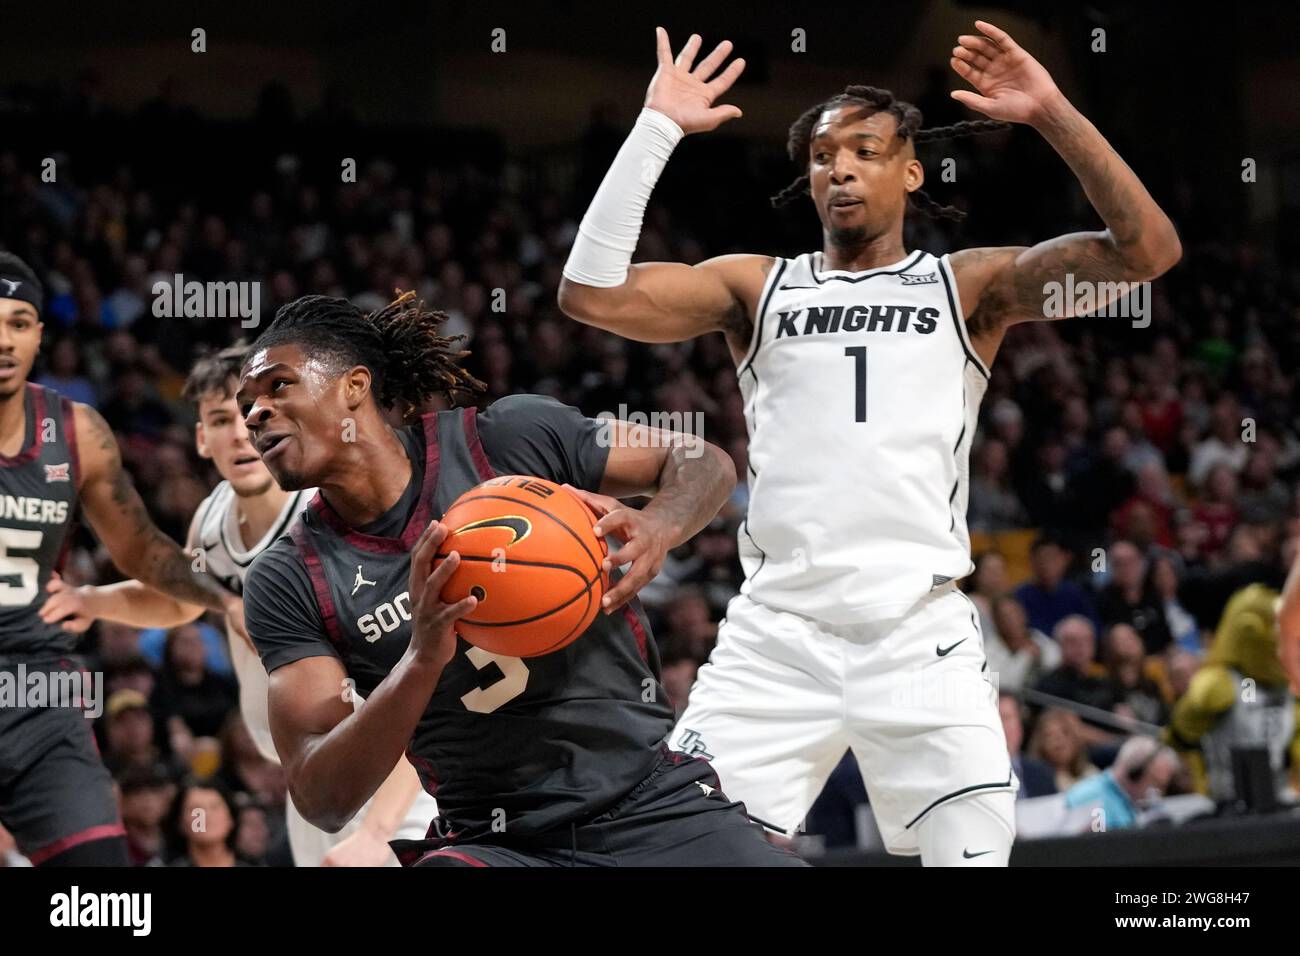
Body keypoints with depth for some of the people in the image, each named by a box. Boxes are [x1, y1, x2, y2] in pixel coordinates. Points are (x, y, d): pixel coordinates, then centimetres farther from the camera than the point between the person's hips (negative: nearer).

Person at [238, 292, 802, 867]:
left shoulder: (514, 437, -4)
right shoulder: (287, 581, -2)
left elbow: (705, 462, 9)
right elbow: (322, 802, -10)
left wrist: (658, 528, -15)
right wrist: (422, 660, -25)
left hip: (659, 802, 1)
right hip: (491, 841, -1)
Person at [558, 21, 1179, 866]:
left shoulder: (967, 287, 10)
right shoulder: (756, 288, 13)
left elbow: (1148, 249, -2)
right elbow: (591, 293, 0)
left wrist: (1053, 114, -11)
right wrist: (657, 131, -3)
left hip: (922, 635, -1)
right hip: (777, 634, 1)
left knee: (975, 852, -8)